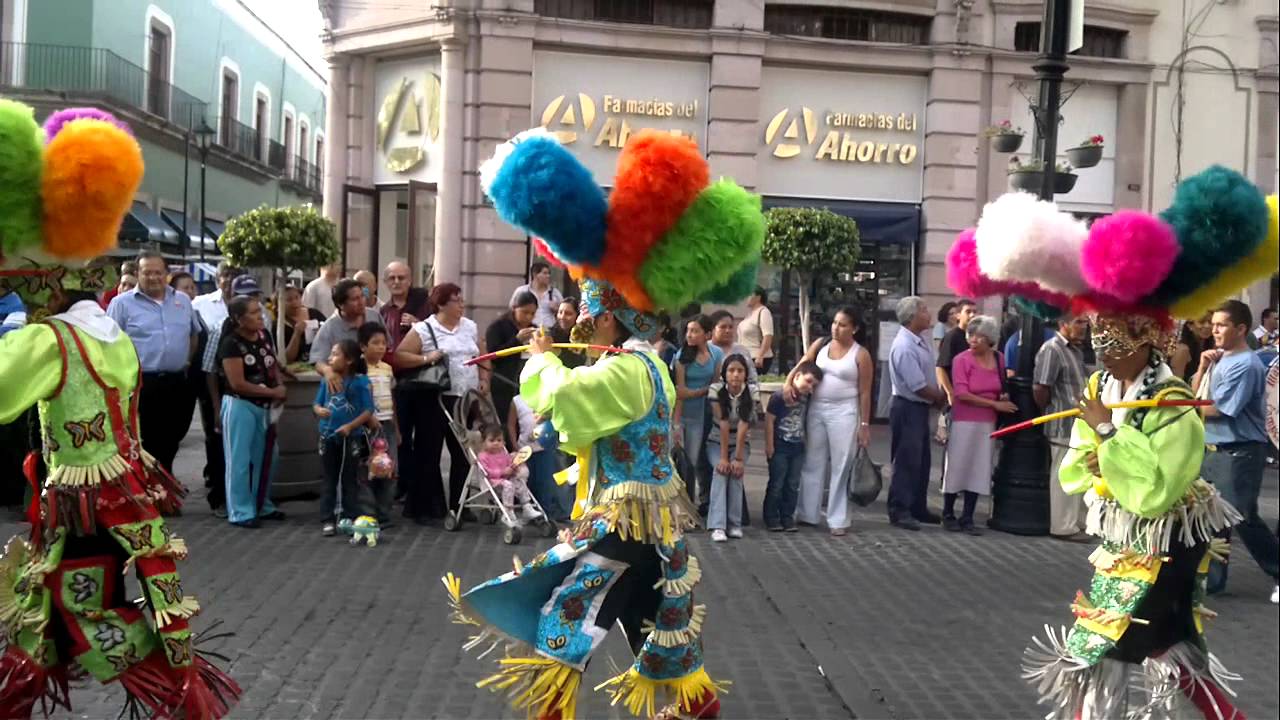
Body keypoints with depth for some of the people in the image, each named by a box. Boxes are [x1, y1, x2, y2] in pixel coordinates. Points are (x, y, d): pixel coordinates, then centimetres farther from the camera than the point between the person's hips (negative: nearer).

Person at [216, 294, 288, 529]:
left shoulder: (264, 335, 4)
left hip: (264, 406, 8)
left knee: (268, 457, 15)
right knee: (240, 460, 0)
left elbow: (274, 365, 15)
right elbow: (237, 383, -19)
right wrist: (272, 392, -14)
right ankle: (241, 512, 7)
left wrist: (280, 387, -5)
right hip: (240, 406, -7)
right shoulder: (231, 343, -16)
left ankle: (262, 505, 29)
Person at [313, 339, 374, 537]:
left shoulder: (360, 381, -10)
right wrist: (319, 410, -15)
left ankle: (351, 519, 12)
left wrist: (349, 426, -22)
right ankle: (327, 520, 17)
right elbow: (316, 404, 9)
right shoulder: (327, 380, 3)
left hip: (351, 437, -4)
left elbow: (368, 411, -12)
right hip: (328, 436, 4)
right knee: (329, 480, 11)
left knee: (349, 480, 6)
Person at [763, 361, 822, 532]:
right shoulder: (779, 397, -16)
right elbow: (769, 420, -14)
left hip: (798, 448, 6)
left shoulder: (807, 398, 3)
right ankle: (771, 518, 13)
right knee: (776, 484, 4)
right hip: (780, 447, -6)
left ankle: (787, 517, 19)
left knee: (793, 485, 10)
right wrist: (769, 445, -13)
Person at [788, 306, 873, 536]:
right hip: (816, 409, 4)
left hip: (844, 412, -4)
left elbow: (864, 393, -4)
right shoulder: (820, 345, 6)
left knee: (841, 466, 0)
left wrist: (864, 425, -6)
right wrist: (789, 382, -18)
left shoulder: (861, 355, -5)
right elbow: (800, 366, 3)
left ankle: (838, 520, 7)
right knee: (812, 463, 11)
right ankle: (807, 514, 22)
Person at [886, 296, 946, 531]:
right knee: (907, 462, -3)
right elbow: (919, 387, -21)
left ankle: (918, 508, 26)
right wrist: (942, 397, -7)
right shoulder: (904, 347, -22)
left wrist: (939, 397, 0)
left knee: (922, 461, 16)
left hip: (920, 407, 10)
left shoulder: (920, 342, 8)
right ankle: (899, 511, 6)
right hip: (907, 408, -10)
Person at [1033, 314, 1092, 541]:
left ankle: (1078, 522, 25)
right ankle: (1063, 526, 8)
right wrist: (1051, 411, -7)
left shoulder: (1076, 350, 14)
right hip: (1064, 425, -9)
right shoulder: (1051, 349, -15)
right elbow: (1039, 388, -19)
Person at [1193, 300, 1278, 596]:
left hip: (1239, 454, -8)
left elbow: (1216, 409, -19)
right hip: (1213, 450, 9)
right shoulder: (1220, 360, 9)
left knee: (1243, 519, -3)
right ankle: (1211, 578, 20)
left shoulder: (1246, 365, -17)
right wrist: (1203, 367, -3)